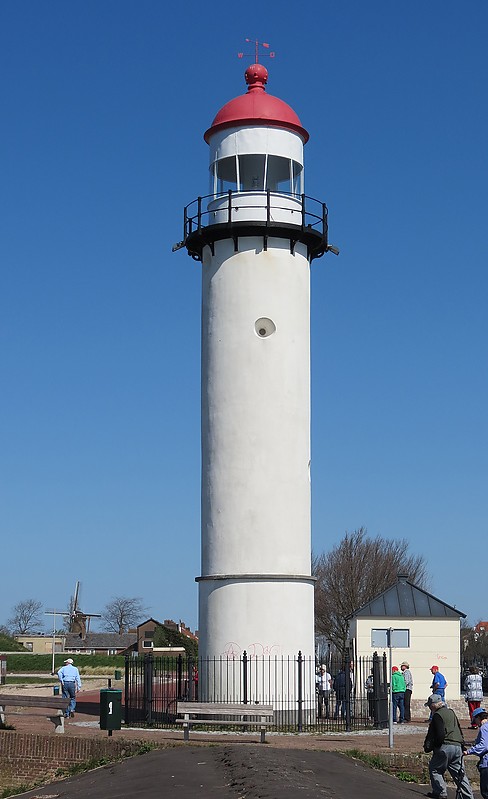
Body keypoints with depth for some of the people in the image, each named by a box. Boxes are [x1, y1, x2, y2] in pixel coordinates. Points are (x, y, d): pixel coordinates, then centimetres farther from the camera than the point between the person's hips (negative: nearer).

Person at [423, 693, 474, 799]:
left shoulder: (437, 715, -9)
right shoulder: (451, 712, 17)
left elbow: (440, 734, -17)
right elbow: (459, 730, 21)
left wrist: (429, 746, -7)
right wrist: (462, 745, 24)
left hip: (445, 747, -8)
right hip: (458, 746, 8)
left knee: (434, 769, 7)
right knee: (459, 772, 10)